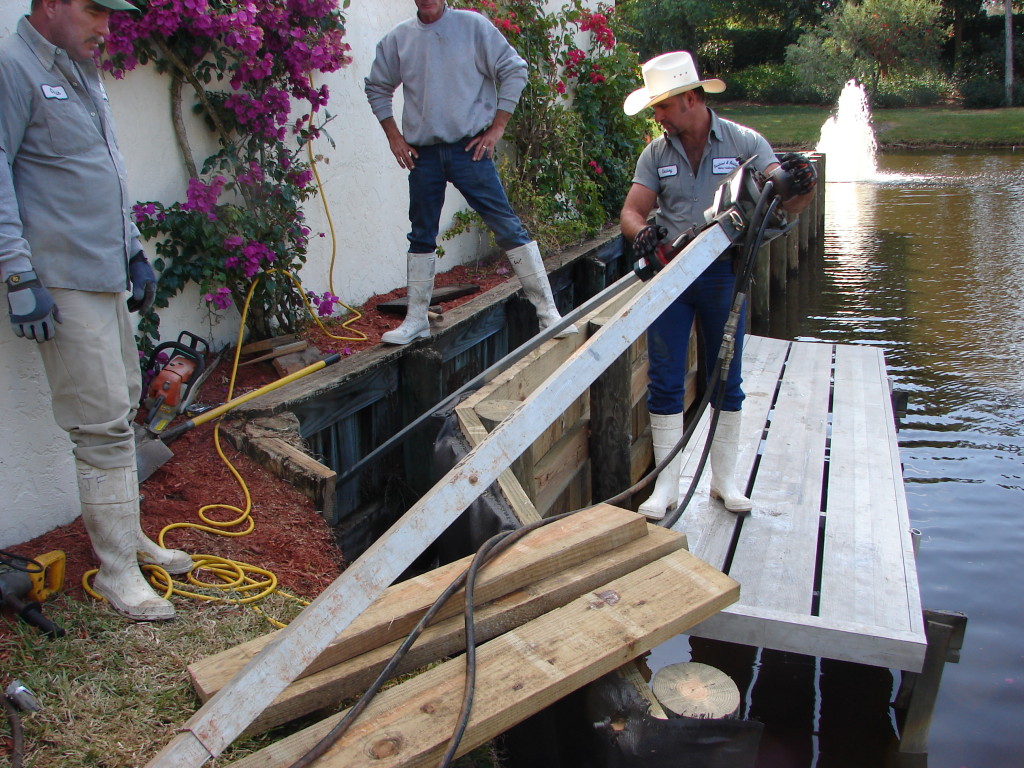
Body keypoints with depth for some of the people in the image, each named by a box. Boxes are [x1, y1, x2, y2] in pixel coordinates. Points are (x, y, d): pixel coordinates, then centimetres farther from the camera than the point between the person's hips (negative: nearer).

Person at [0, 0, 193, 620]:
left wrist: (135, 250, 21)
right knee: (104, 424, -7)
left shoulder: (82, 71, 18)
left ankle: (128, 536, 28)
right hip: (63, 283, -9)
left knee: (122, 405, 14)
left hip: (106, 274, 9)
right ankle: (117, 569, 4)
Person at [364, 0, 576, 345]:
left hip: (469, 148, -3)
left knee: (507, 226, -6)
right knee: (422, 236, 11)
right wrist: (393, 135, 7)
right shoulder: (397, 39, 6)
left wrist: (497, 127, -5)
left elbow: (514, 70, 0)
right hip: (423, 154, 3)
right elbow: (377, 87, 17)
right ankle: (416, 320, 22)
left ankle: (547, 310, -1)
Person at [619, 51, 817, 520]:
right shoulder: (655, 154, 4)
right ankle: (666, 485, 12)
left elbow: (783, 203, -11)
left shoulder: (744, 143, -4)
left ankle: (724, 478, 22)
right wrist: (642, 232, -26)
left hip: (722, 275, -1)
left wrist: (799, 188, -35)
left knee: (727, 380, 8)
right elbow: (631, 211, -3)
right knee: (664, 381, 1)